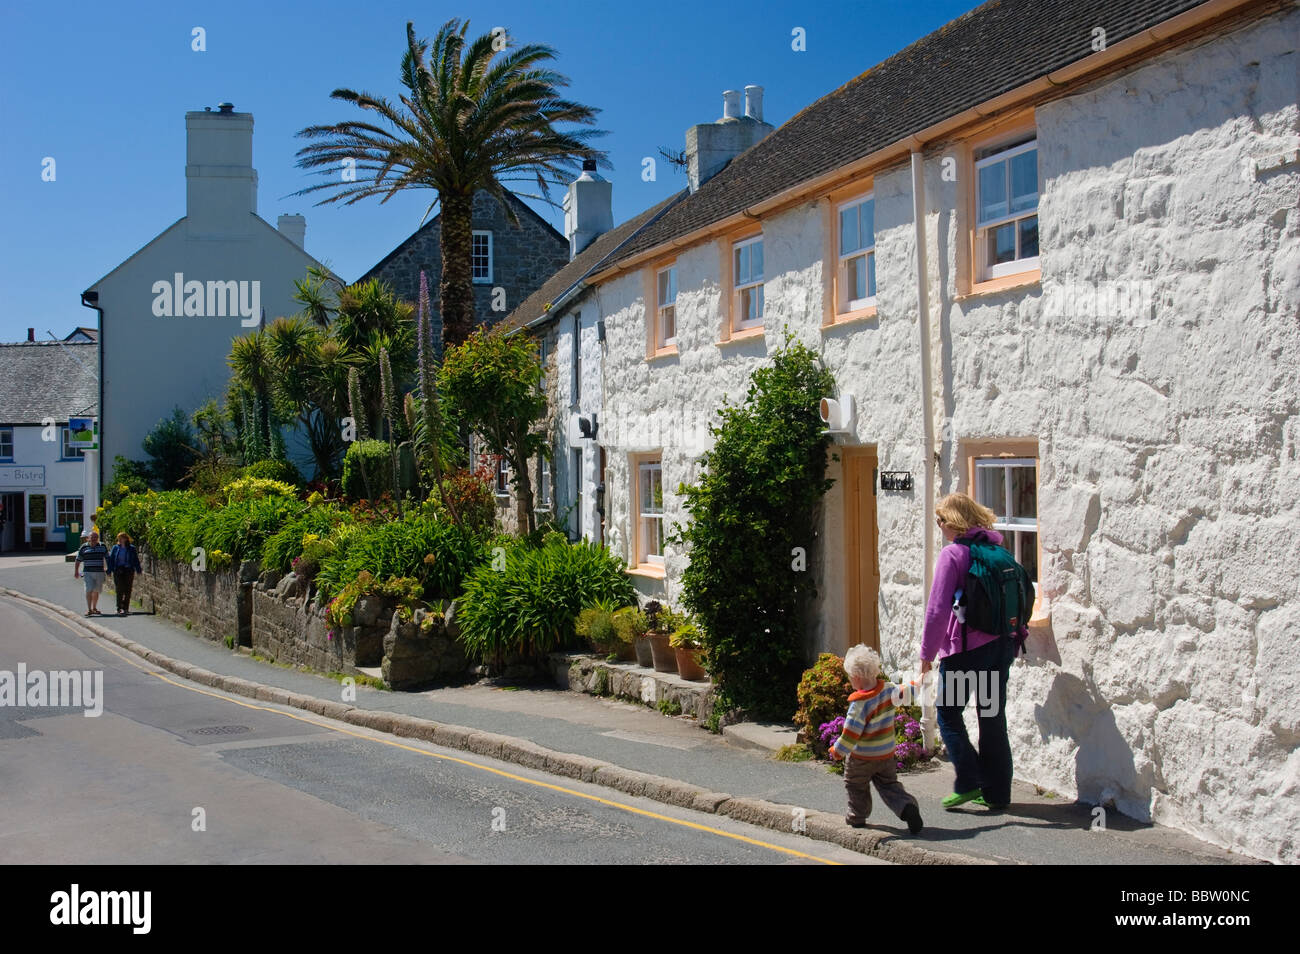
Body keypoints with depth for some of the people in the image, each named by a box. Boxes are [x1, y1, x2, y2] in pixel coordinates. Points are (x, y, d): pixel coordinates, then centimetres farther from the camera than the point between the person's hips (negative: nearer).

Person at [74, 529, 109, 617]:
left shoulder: (102, 546, 7)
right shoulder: (84, 547, 3)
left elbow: (107, 559, 12)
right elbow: (78, 560, 7)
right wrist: (76, 571, 4)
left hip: (99, 572, 2)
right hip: (88, 572, -2)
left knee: (96, 591, 8)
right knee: (89, 590, -12)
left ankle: (94, 608, 21)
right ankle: (89, 609, -13)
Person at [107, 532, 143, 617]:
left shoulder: (131, 548, 6)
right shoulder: (115, 548, 6)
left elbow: (136, 560, 10)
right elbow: (111, 559, 7)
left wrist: (139, 570, 6)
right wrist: (109, 570, 3)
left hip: (129, 571, 1)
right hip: (118, 571, -1)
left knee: (128, 590, 2)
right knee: (120, 590, -9)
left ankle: (126, 609, 10)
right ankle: (120, 609, -11)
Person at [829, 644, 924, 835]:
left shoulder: (860, 704, -27)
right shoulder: (888, 690, -8)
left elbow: (851, 733, -24)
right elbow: (903, 695, 13)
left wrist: (837, 751, -10)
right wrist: (915, 688, 36)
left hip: (861, 757, -6)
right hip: (886, 754, 6)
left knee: (856, 786, 17)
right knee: (889, 785, 14)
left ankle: (857, 817, 28)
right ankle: (907, 807, -8)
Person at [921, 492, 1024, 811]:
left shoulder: (952, 554, -12)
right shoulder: (997, 549, 8)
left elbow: (938, 609, -15)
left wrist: (927, 653, -7)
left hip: (965, 649, -7)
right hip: (1002, 646, 7)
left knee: (948, 714, 8)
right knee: (993, 718, 12)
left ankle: (968, 783, 1)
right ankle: (996, 792, 17)